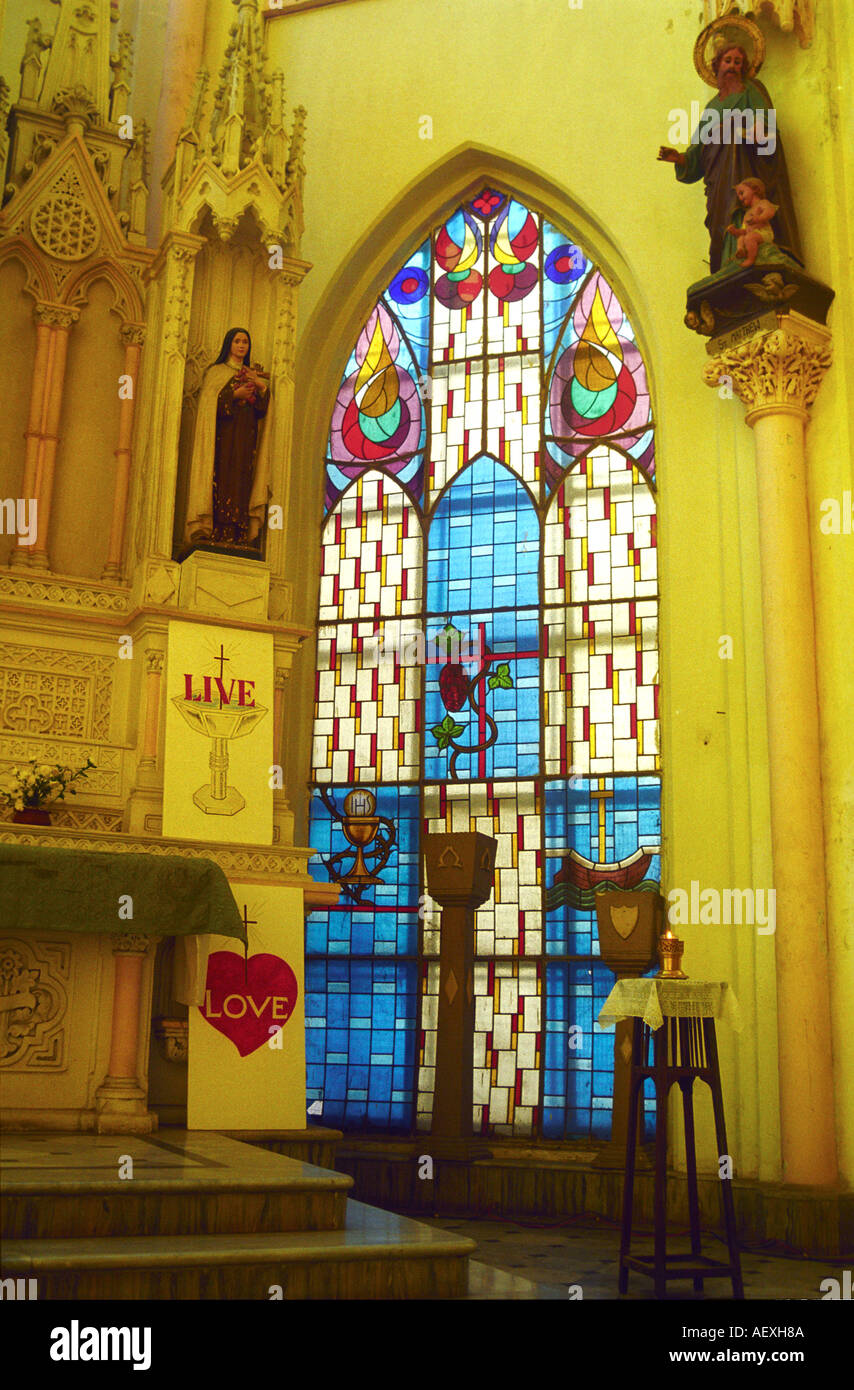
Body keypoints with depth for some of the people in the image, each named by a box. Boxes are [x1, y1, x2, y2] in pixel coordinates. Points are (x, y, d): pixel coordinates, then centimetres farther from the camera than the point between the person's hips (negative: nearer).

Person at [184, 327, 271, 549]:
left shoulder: (253, 375, 21)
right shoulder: (216, 372, 10)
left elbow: (262, 410, 11)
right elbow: (210, 404, -3)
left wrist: (262, 386, -6)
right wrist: (235, 395, -13)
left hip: (246, 438, 4)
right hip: (223, 436, -4)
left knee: (242, 482, -5)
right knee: (223, 478, -15)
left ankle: (239, 537, -10)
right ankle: (218, 533, -19)